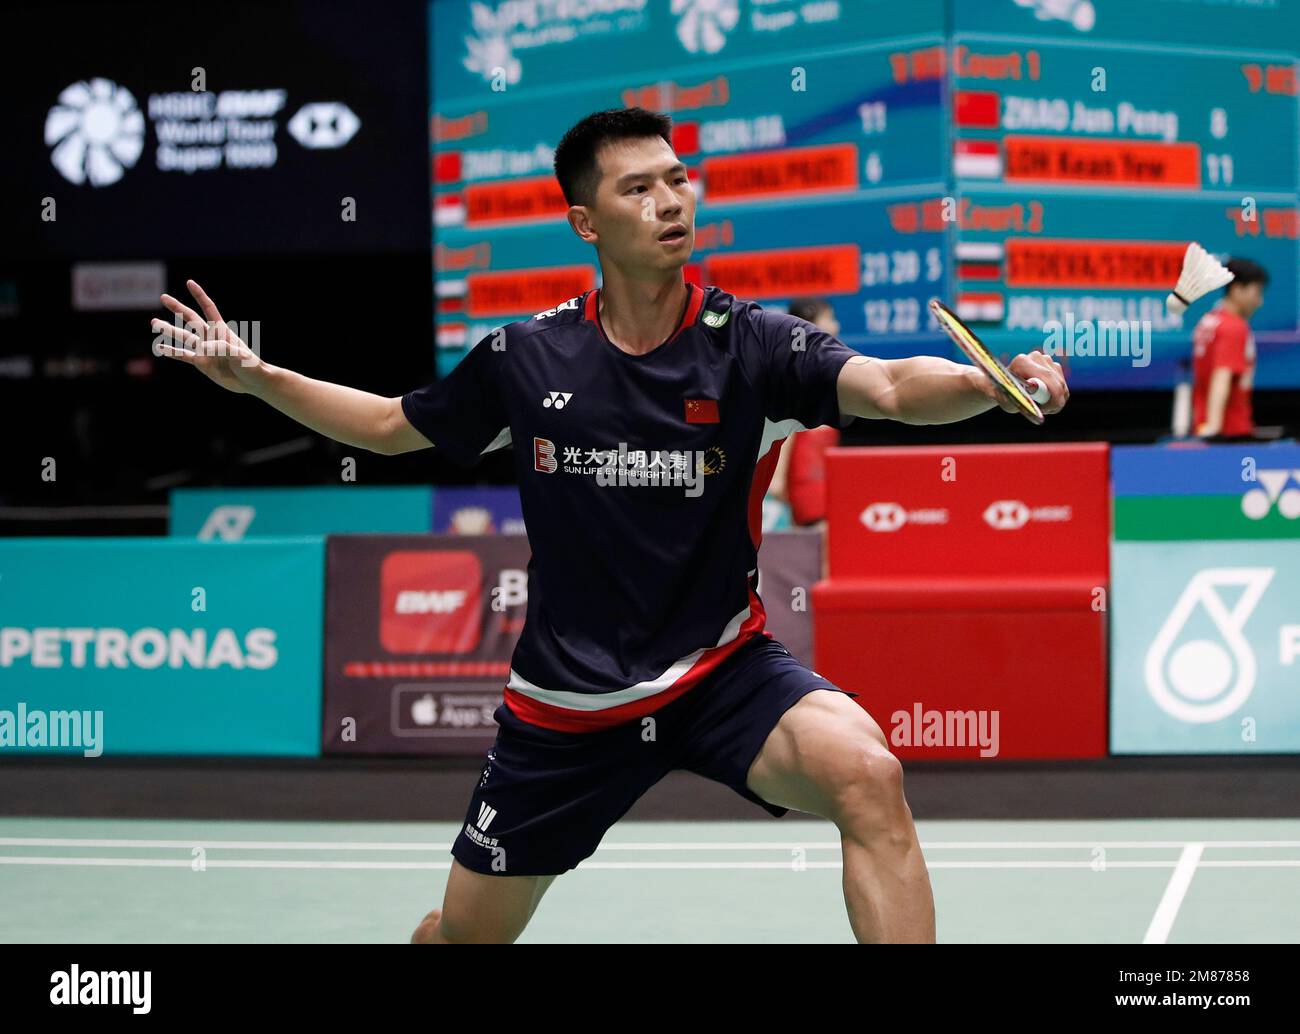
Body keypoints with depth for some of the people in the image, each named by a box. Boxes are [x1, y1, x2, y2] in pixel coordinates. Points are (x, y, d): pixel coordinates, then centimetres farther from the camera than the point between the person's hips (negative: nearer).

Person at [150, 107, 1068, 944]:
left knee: (868, 775, -31)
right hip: (567, 702, 2)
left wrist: (994, 383, -48)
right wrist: (258, 377, 2)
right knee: (465, 933, 10)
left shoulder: (750, 344, -11)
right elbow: (392, 426, 13)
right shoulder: (527, 358, -3)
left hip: (720, 671, -2)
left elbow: (888, 387, -28)